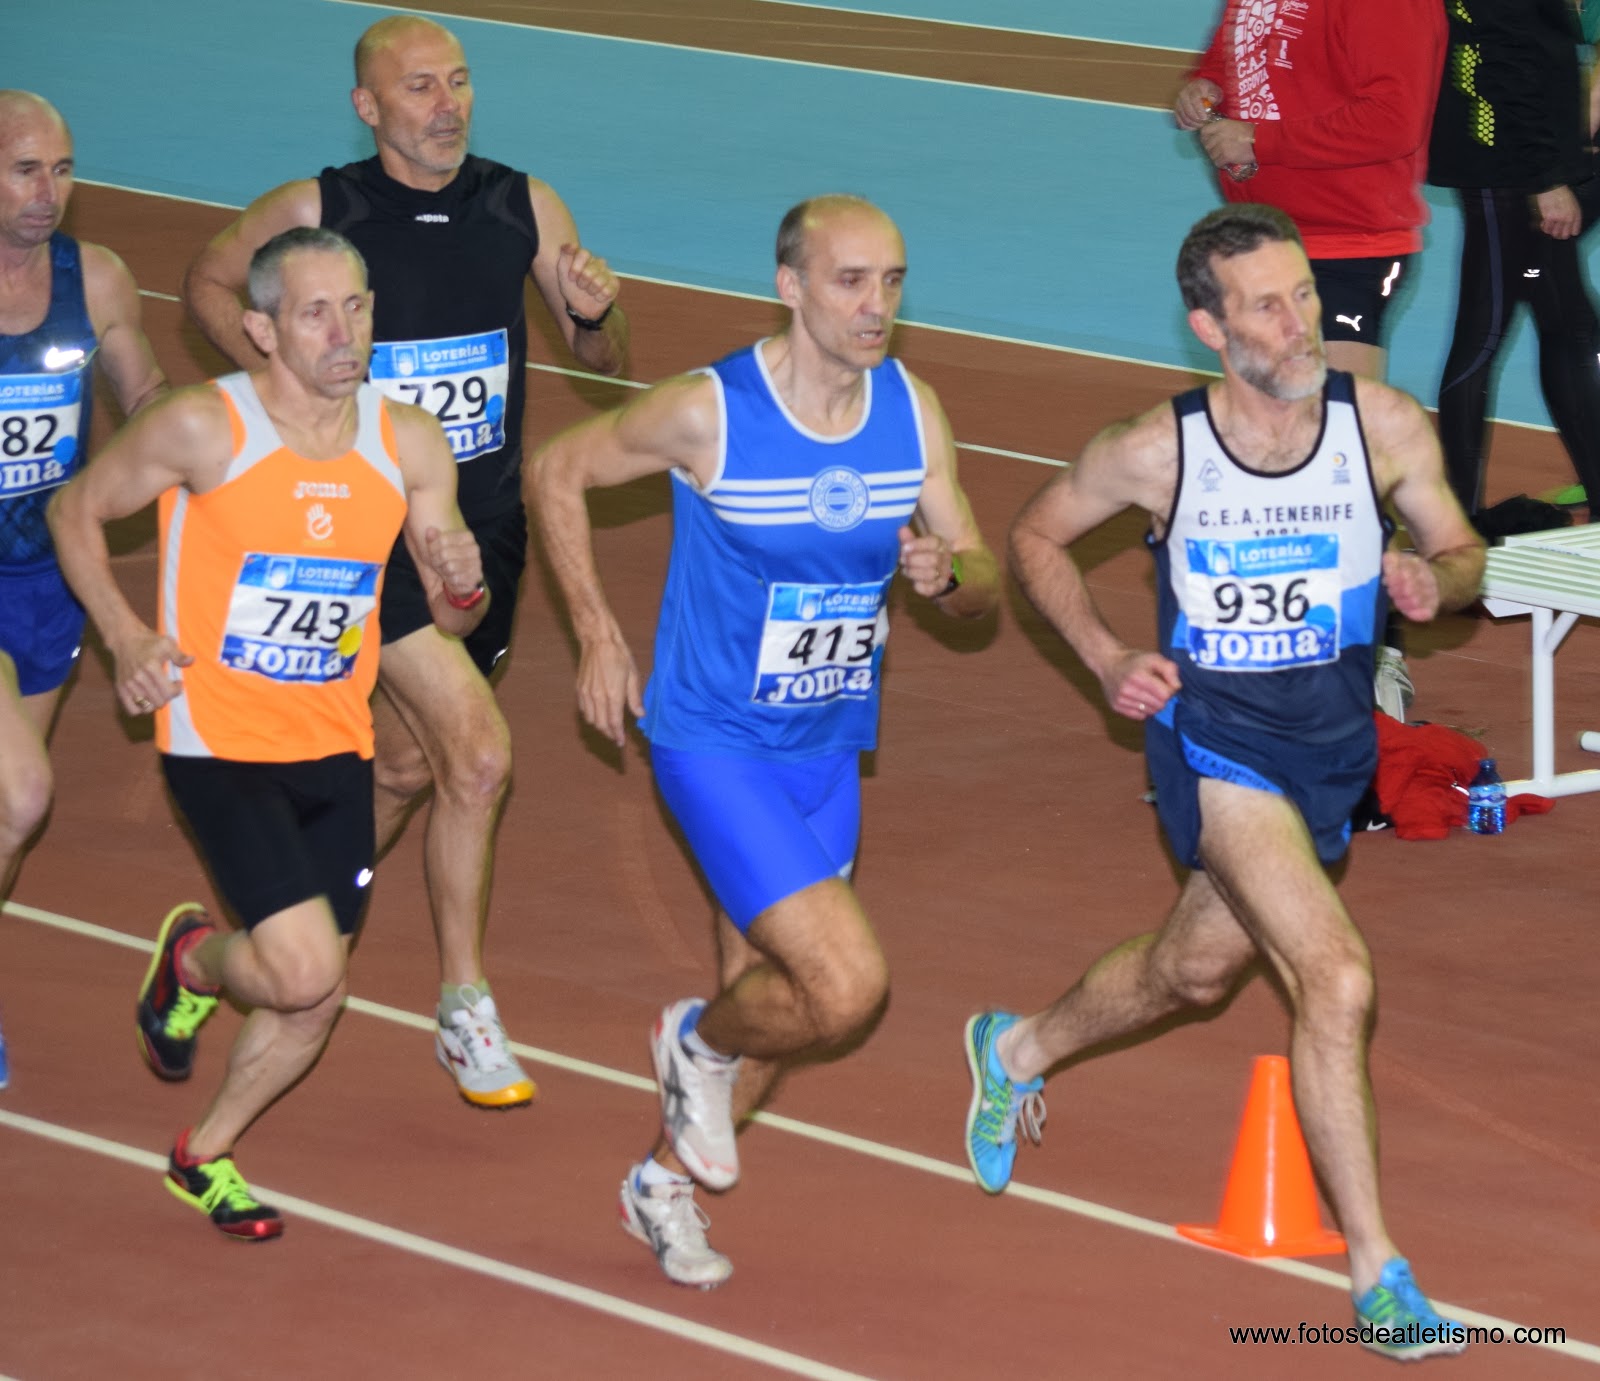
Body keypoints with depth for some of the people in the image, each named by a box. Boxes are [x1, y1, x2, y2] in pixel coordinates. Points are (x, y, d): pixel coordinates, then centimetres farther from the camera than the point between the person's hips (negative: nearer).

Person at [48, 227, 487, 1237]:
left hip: (336, 749, 5)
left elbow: (453, 619, 7)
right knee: (304, 971, -17)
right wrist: (127, 639, -10)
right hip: (221, 744, -5)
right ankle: (190, 961, 17)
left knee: (316, 1002, 8)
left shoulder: (410, 444, -3)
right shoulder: (203, 429, -15)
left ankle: (204, 1157, 33)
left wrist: (463, 584, -17)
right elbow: (76, 512, 1)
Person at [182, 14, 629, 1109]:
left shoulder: (524, 208, -1)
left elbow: (605, 360, 8)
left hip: (488, 524, 5)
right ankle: (465, 1009, -3)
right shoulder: (316, 212, -10)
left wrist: (596, 315, -14)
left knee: (410, 764, 17)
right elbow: (210, 281, 9)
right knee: (481, 755, -16)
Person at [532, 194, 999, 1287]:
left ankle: (665, 1183, 42)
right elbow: (557, 472, -4)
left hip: (830, 750, 6)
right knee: (848, 987, -19)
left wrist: (947, 572, -22)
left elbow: (985, 588, 2)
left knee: (778, 997, 17)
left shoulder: (912, 408, -5)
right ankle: (699, 1042, 13)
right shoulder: (708, 413, -20)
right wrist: (599, 636, -4)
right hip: (716, 745, -6)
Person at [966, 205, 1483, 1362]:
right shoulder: (1157, 452, -16)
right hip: (1213, 732, -4)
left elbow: (1462, 551, 2)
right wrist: (1107, 658, -10)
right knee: (1338, 980, -21)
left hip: (1333, 743, 4)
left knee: (1192, 974, 24)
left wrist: (1434, 580, -22)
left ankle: (1017, 1050, 55)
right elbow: (1035, 537, 2)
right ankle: (1376, 1270, -13)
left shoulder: (1385, 426, -12)